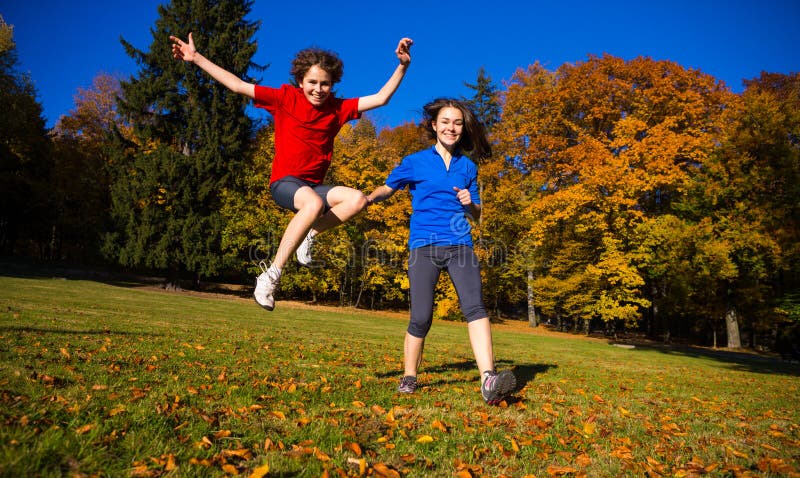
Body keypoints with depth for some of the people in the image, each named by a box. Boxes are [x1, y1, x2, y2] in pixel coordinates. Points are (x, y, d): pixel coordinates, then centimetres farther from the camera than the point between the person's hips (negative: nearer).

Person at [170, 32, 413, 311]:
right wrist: (196, 58, -2)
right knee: (314, 203, -39)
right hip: (284, 182, -4)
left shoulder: (338, 109, 7)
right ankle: (271, 275, -32)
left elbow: (381, 98, 5)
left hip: (314, 185, 4)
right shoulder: (285, 98, -1)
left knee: (357, 199, -24)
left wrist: (402, 67, -5)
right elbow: (238, 86, 0)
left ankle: (308, 236, -9)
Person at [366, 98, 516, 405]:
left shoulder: (468, 166, 16)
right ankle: (409, 379, 16)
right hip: (424, 246, -2)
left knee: (474, 306, -19)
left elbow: (476, 215, 21)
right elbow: (387, 188, 16)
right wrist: (366, 199, -7)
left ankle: (488, 380, -27)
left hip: (460, 245, 2)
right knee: (421, 319, -4)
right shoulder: (415, 162, 10)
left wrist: (470, 203, -3)